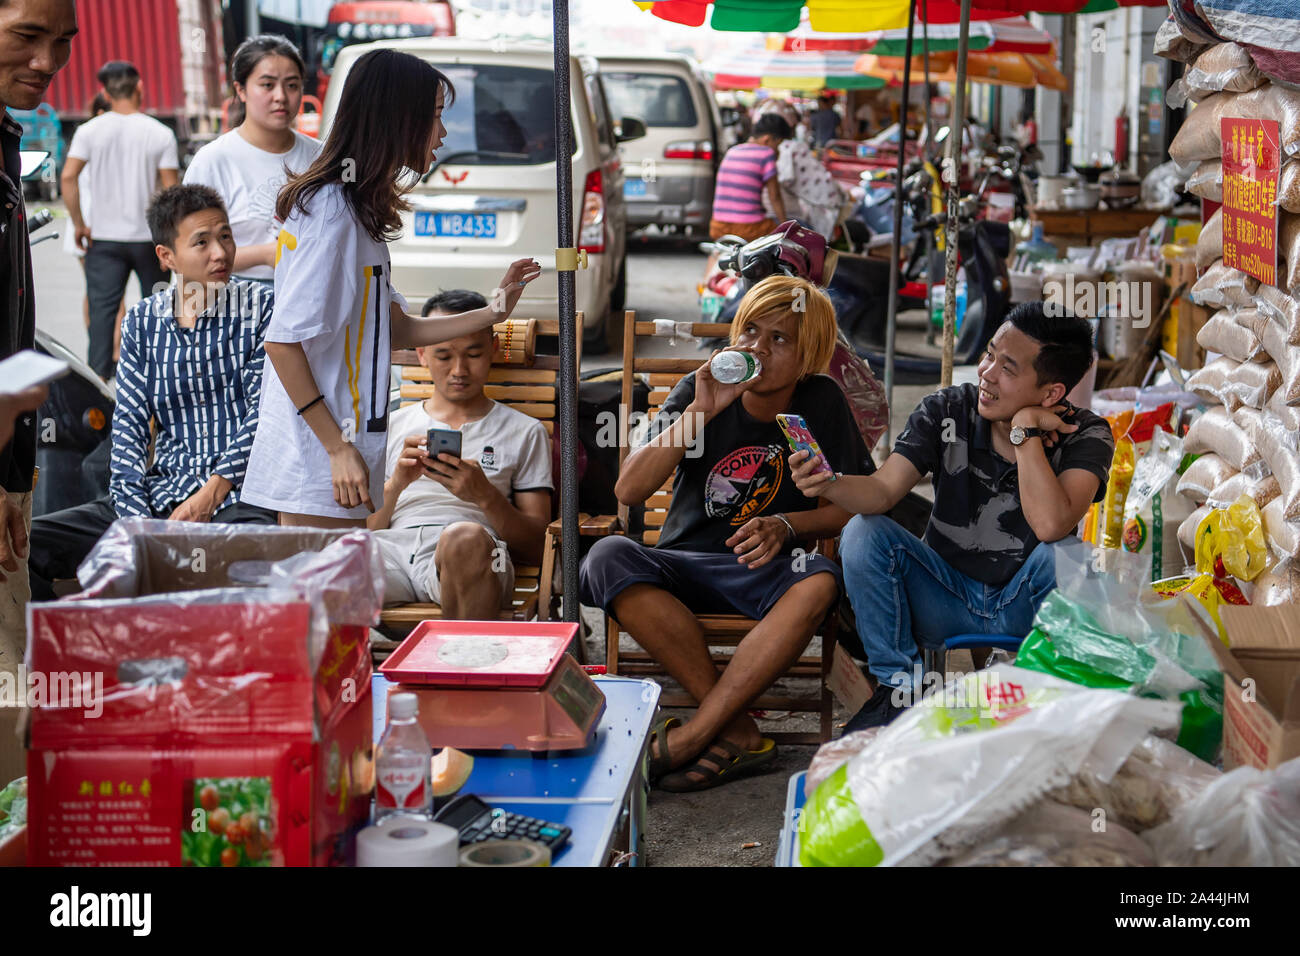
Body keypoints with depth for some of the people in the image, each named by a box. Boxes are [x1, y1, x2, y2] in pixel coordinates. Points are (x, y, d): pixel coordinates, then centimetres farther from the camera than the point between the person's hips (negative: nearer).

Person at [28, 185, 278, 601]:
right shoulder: (142, 321, 12)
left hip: (240, 494, -4)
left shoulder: (261, 308, 3)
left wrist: (213, 493, -14)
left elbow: (265, 411, -4)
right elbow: (128, 424, 7)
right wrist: (137, 521, -8)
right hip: (160, 495, 4)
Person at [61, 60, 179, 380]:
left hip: (104, 237, 1)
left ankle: (98, 375, -3)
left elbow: (68, 177, -10)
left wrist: (78, 224, -1)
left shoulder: (89, 131, -3)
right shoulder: (160, 134, -6)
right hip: (149, 237, 0)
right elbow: (171, 190, -8)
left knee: (102, 308, 2)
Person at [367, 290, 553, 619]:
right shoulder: (392, 426, 27)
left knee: (465, 537, -41)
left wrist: (485, 495, -6)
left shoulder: (524, 432, 21)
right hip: (393, 546, 1)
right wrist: (395, 485, -1)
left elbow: (535, 549, 12)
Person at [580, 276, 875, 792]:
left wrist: (785, 525, -18)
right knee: (608, 558, -31)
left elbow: (852, 505, 2)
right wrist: (699, 412, -20)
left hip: (764, 568, 0)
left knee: (819, 581, -36)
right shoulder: (699, 392, -2)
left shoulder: (821, 402, 0)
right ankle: (738, 731, -30)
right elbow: (629, 491, -12)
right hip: (683, 564, 1)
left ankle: (694, 734, -30)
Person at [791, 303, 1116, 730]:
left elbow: (1050, 525, -33)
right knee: (863, 533, -20)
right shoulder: (946, 411, -7)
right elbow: (882, 491, -16)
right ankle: (899, 689, -9)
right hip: (947, 596, 3)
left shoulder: (1086, 435, -14)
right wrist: (828, 484, -37)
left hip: (1024, 607, -2)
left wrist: (1025, 430, -27)